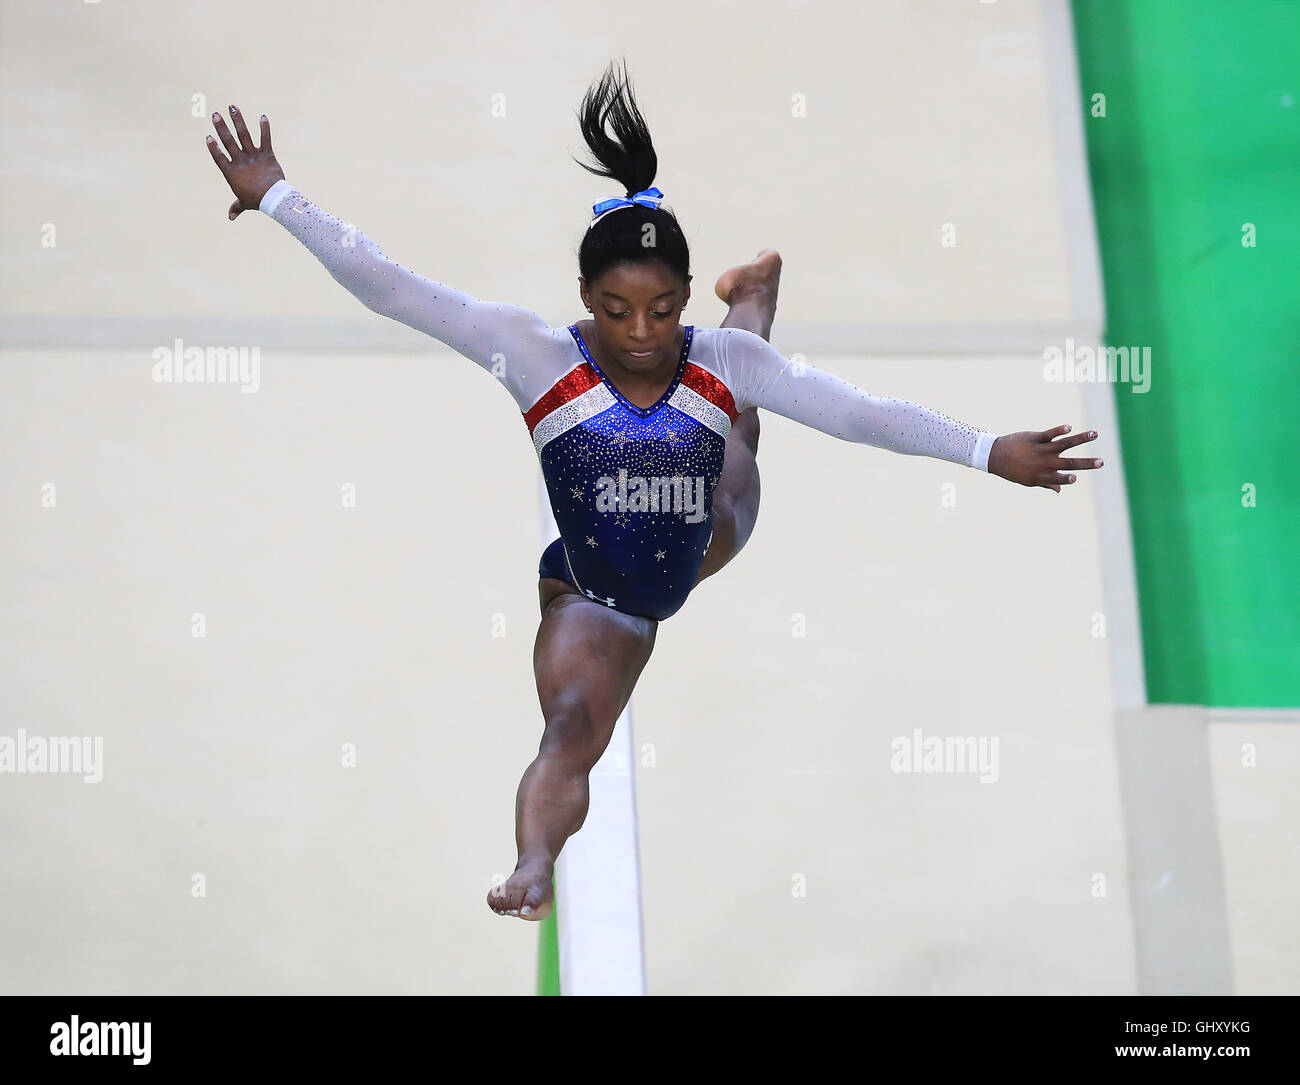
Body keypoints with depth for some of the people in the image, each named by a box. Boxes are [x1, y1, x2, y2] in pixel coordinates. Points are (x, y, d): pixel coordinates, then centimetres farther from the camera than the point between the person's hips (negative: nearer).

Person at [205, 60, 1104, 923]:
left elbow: (857, 411, -21)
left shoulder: (722, 362, -24)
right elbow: (389, 288, -32)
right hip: (594, 598, -4)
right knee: (572, 728, -32)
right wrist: (276, 196, -36)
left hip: (708, 545, 4)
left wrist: (989, 451, -24)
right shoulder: (538, 356, -30)